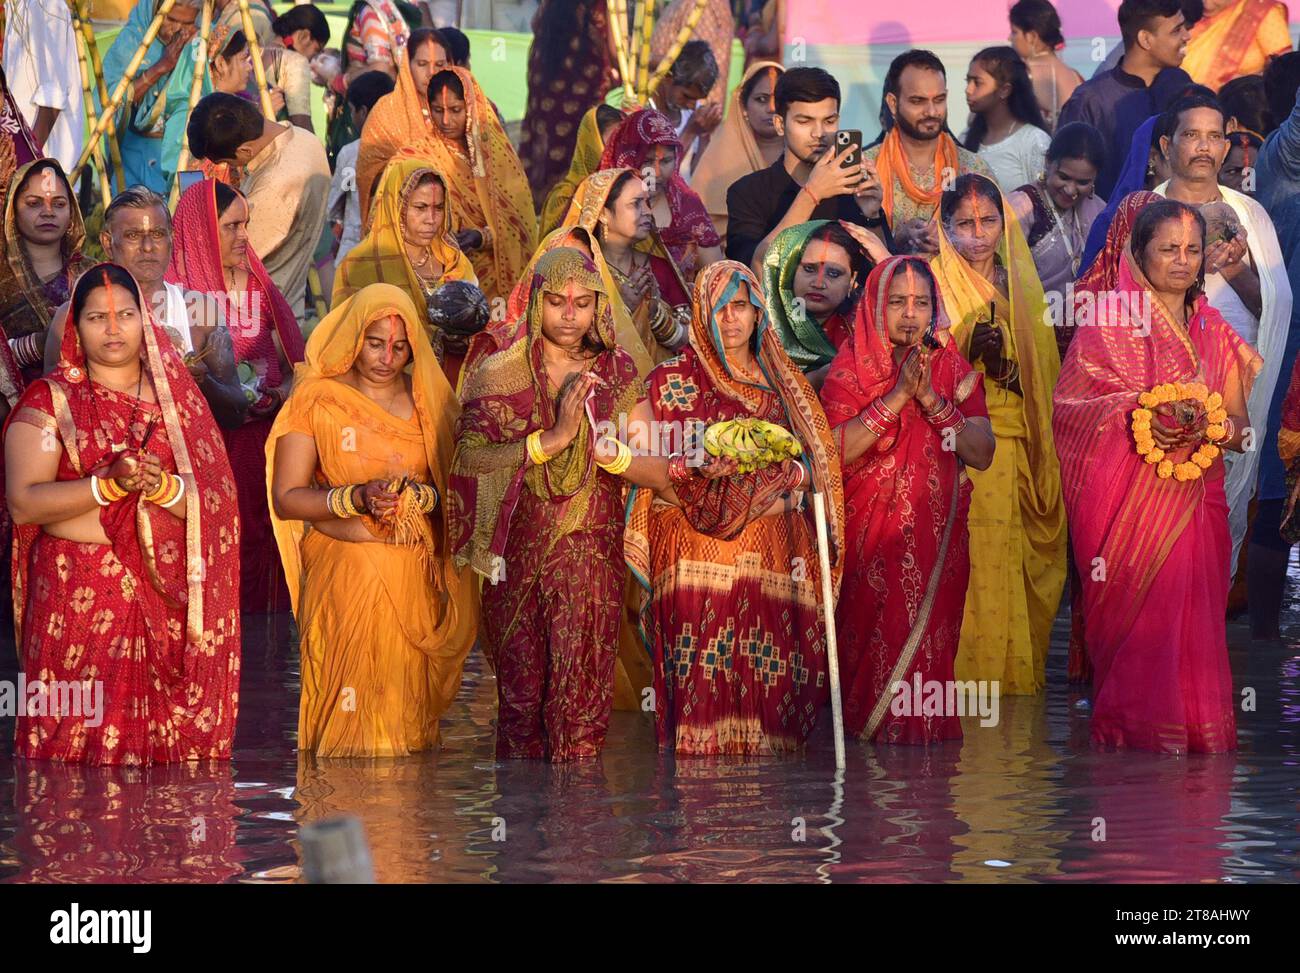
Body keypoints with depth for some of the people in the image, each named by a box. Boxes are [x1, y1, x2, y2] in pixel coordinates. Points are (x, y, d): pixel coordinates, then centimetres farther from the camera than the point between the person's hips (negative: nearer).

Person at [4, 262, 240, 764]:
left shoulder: (174, 397, 12)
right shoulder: (49, 400, 5)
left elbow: (210, 501, 4)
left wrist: (162, 486, -16)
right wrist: (108, 484, -17)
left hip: (168, 596, 2)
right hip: (78, 589, -2)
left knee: (170, 740, -4)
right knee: (82, 736, -8)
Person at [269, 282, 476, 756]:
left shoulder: (428, 400, 11)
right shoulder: (316, 399, 1)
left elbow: (455, 487, 6)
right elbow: (286, 498, -4)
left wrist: (417, 496, -15)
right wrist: (357, 498, -17)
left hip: (415, 575, 3)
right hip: (342, 571, -2)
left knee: (406, 702, -1)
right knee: (349, 708, -8)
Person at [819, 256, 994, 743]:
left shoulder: (954, 369, 8)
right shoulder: (849, 369, 1)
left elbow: (982, 455, -1)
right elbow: (834, 450, -14)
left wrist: (934, 402, -13)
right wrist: (896, 397, -17)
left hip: (938, 537, 2)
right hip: (870, 535, -2)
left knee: (929, 643, -2)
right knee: (876, 639, -7)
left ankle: (925, 730, 7)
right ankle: (866, 733, 3)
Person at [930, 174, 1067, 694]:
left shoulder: (1020, 285, 13)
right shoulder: (935, 283, 0)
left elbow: (1043, 367, 17)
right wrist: (971, 353, -20)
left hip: (1016, 442, 4)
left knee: (1013, 556, 2)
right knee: (970, 557, -11)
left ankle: (1016, 666, 10)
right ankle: (969, 666, -6)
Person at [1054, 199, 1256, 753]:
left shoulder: (1215, 332, 16)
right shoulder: (1110, 324, 2)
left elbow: (1241, 431, 13)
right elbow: (1068, 406, -6)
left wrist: (1213, 426, -10)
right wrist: (1143, 413, -19)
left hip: (1197, 504, 4)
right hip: (1130, 506, -4)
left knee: (1194, 619, -2)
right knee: (1137, 618, -10)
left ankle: (1196, 734, 4)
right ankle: (1137, 726, -3)